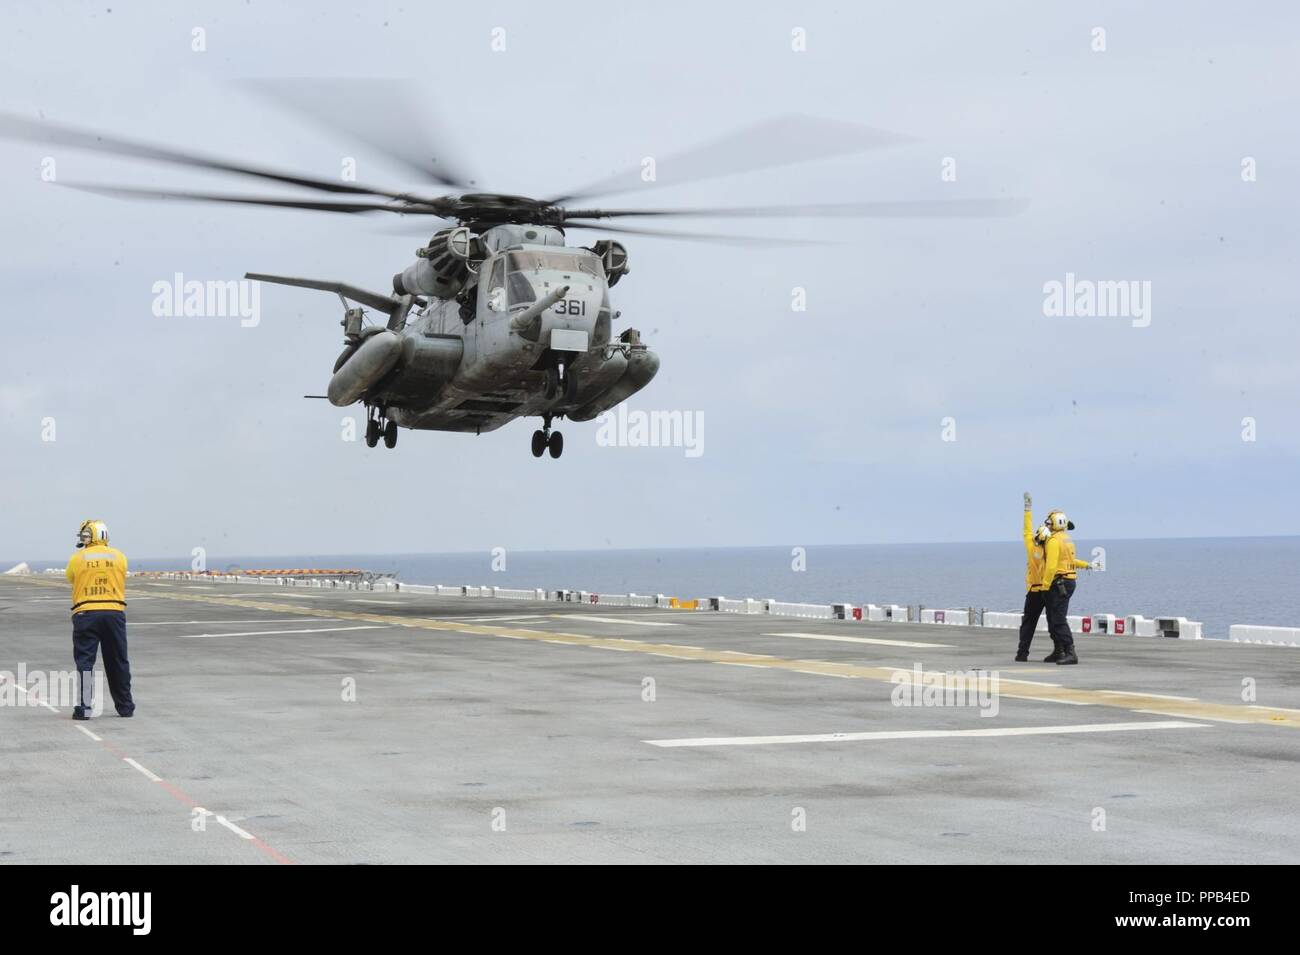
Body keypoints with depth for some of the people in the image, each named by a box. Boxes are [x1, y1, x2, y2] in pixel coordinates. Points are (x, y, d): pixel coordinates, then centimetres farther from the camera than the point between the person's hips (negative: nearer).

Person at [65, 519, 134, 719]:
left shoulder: (77, 559, -1)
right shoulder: (119, 557, 5)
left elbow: (71, 579, 10)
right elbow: (121, 580, 12)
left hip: (85, 613, -2)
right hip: (114, 612, 2)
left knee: (84, 662, 3)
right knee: (118, 662, 12)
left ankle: (83, 708, -4)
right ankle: (125, 706, 19)